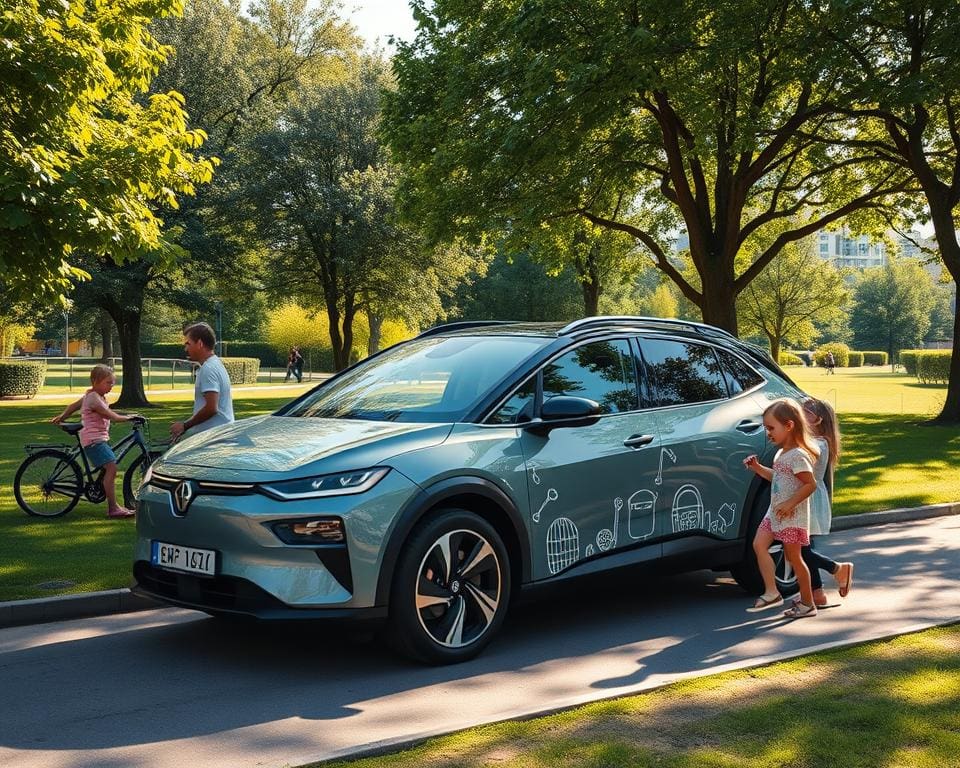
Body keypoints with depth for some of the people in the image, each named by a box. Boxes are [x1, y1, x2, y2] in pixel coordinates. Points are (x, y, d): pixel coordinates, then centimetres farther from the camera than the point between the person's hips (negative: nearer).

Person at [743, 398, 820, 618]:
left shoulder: (798, 455, -19)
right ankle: (771, 593, 2)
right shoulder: (781, 453, 10)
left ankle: (808, 604, 13)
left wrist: (789, 504, -24)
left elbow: (810, 484, -23)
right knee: (759, 544, -1)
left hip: (793, 516, -9)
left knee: (793, 557, 0)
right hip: (775, 512, 9)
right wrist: (758, 468, 10)